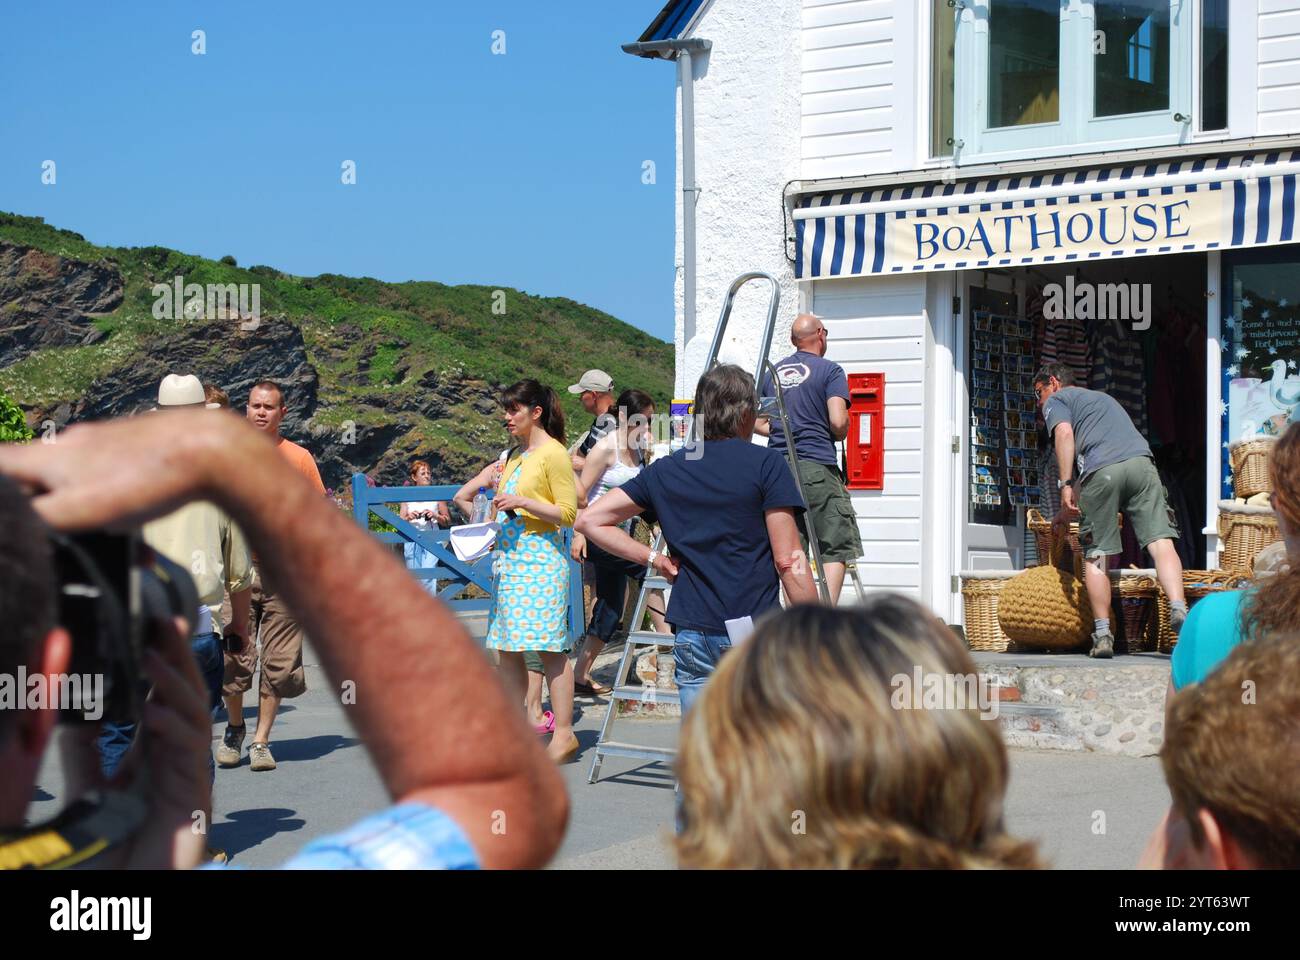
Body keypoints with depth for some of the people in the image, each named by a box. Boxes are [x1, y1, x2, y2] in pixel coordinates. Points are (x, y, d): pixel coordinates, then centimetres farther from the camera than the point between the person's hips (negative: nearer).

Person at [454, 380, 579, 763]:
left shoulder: (553, 454, -7)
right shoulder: (514, 455, 18)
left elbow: (568, 513, -12)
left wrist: (522, 502, -18)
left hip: (541, 557, -9)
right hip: (509, 556, 9)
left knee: (548, 645, -10)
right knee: (507, 648, 7)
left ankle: (563, 733, -9)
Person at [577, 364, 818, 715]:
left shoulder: (665, 471, 9)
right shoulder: (767, 465, -4)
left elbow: (589, 520, 9)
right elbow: (789, 562, -8)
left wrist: (653, 558, 10)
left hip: (692, 635, 4)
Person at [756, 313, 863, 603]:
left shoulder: (773, 373, 15)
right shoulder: (830, 370, -2)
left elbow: (757, 423, 16)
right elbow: (838, 422, -12)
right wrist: (840, 436, 8)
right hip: (817, 466, -6)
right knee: (838, 546, -1)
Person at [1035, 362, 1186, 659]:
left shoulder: (1056, 400, 20)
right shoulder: (1102, 397, 41)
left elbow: (1065, 433, -2)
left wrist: (1066, 485, -7)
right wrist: (1070, 511, 45)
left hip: (1102, 470, -5)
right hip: (1141, 462, 5)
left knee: (1095, 555, 4)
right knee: (1160, 541, -6)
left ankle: (1103, 635, 3)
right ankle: (1178, 609, -27)